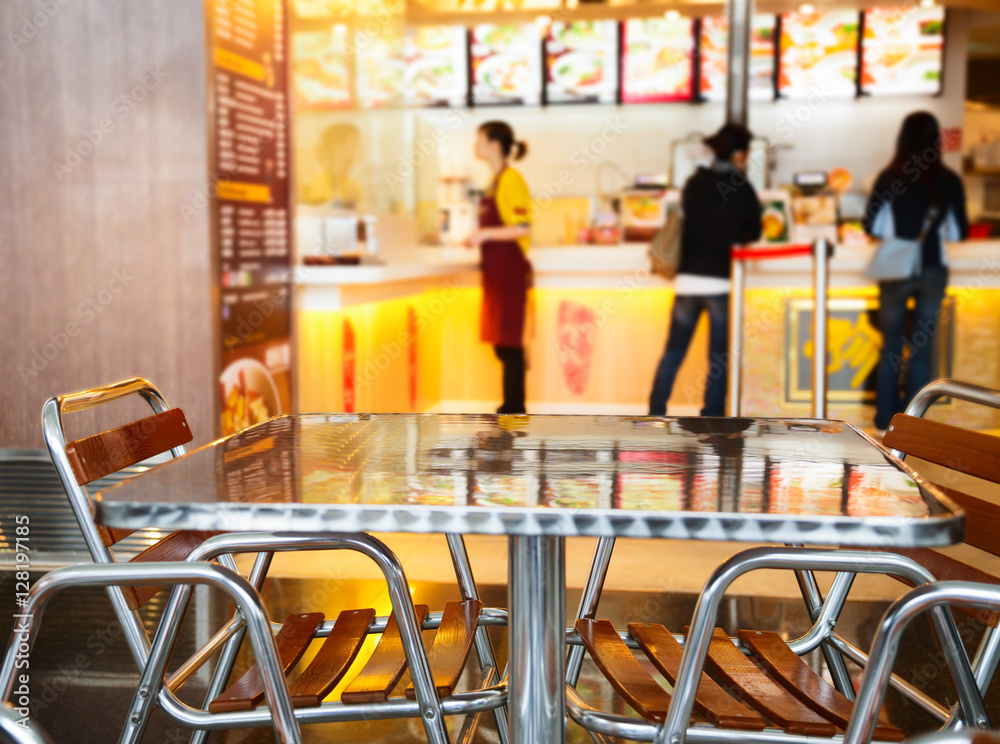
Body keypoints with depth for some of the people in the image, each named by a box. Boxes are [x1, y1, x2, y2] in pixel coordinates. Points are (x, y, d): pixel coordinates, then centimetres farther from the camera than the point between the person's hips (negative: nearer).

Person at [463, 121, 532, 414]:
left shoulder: (511, 180, -12)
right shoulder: (496, 180, 15)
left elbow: (522, 227, -20)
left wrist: (485, 234, -17)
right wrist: (478, 238, 10)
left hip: (510, 269, -9)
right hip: (496, 270, 9)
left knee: (509, 343, -5)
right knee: (501, 343, 12)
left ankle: (515, 409, 2)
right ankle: (510, 407, 20)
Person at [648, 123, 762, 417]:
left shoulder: (693, 184, 6)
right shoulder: (743, 189, -4)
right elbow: (753, 233, 6)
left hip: (688, 279, 3)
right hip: (721, 282, -3)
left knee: (673, 352, 10)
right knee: (719, 358, 5)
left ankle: (656, 414, 11)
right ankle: (711, 422, 8)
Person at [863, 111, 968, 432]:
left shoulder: (889, 177, -8)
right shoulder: (949, 181, -4)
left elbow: (871, 227, -4)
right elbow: (959, 232, 2)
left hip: (896, 271, 0)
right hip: (933, 271, 1)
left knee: (891, 345, 13)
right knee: (922, 348, 8)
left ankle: (886, 418, 18)